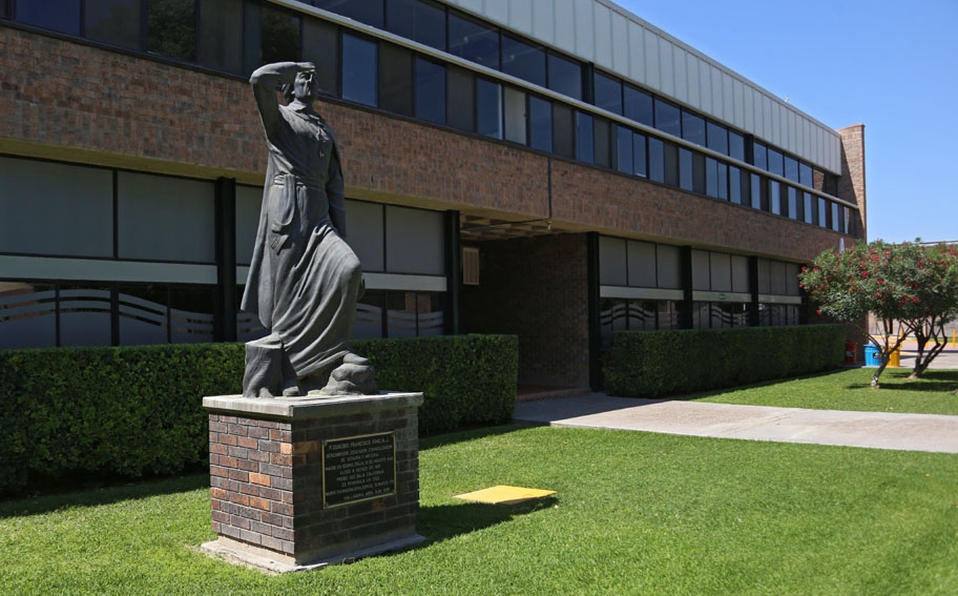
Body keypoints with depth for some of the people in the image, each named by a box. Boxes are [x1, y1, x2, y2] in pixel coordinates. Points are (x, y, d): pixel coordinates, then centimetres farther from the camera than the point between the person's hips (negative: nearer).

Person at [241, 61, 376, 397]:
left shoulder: (326, 132, 26)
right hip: (287, 212, -5)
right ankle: (285, 380, -1)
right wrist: (297, 66, 7)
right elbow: (260, 79, -11)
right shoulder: (277, 117, 12)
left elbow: (335, 186, 18)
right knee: (291, 297, -9)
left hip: (319, 216, 5)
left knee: (347, 269, -18)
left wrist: (341, 236, 8)